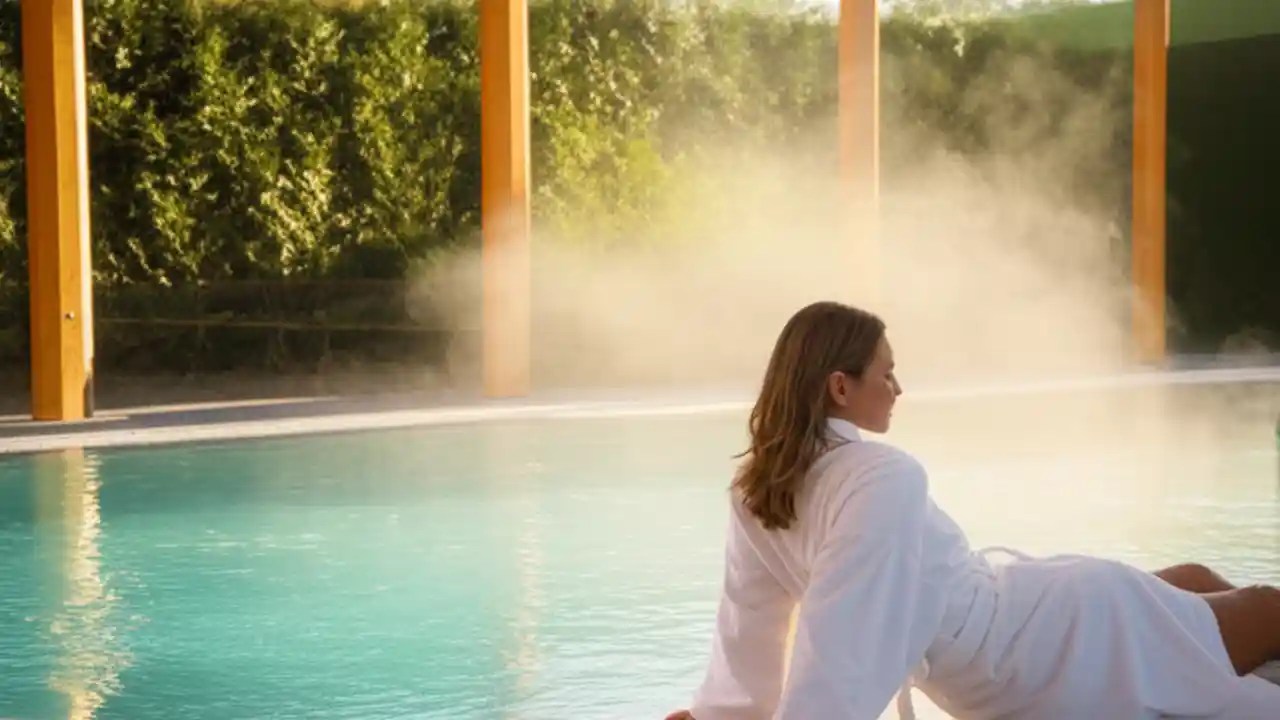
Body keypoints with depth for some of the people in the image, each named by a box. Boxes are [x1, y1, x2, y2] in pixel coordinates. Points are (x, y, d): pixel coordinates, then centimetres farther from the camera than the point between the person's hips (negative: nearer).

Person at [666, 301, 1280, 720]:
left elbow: (750, 616, -4)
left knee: (1194, 581, 27)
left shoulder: (760, 484, -8)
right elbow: (840, 639, -36)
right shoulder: (884, 480, -32)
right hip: (1053, 635, -9)